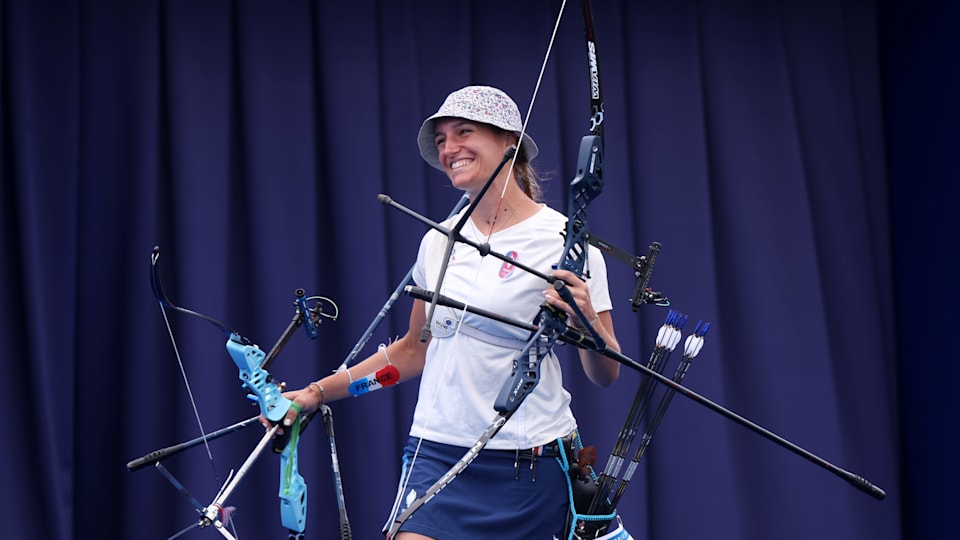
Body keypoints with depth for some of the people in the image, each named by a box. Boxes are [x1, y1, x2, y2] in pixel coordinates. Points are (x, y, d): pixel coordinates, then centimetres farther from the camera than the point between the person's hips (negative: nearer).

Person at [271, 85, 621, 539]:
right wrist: (317, 392, 15)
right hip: (436, 453, 3)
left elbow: (605, 375, -4)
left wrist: (586, 322, -25)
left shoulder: (564, 242, -6)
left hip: (529, 464, -3)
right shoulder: (439, 241, 8)